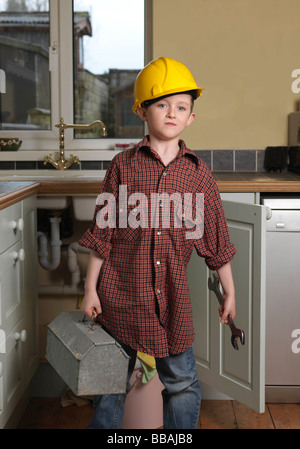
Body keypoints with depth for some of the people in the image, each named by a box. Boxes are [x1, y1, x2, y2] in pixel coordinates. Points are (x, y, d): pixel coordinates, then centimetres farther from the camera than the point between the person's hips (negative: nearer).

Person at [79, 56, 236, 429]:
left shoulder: (198, 174, 0)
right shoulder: (123, 165, -3)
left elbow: (215, 239, 6)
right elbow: (102, 231, -1)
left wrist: (229, 292, 10)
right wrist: (90, 289, -1)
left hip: (172, 296, 1)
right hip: (120, 293, -1)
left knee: (182, 383, 11)